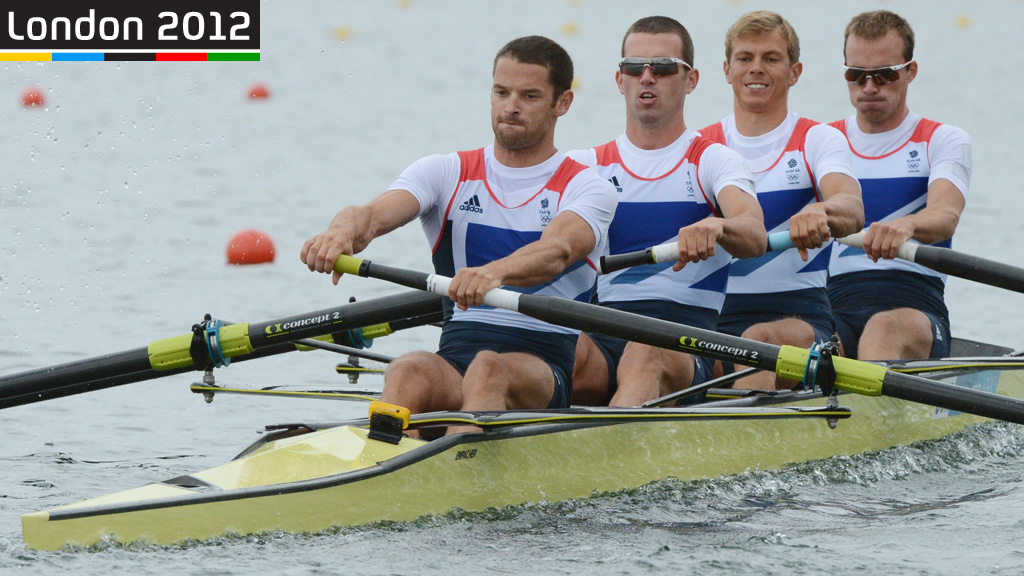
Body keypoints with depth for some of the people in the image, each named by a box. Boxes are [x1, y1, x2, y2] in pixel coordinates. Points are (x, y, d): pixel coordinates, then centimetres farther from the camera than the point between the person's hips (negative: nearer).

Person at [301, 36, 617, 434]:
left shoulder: (586, 188, 4)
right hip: (456, 354, 2)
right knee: (408, 372, -32)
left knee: (489, 369, -36)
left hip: (545, 364, -2)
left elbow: (557, 251, -19)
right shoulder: (446, 173, 14)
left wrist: (495, 272, -43)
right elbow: (373, 214, -6)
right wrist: (344, 230, -34)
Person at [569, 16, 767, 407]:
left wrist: (716, 226, -36)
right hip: (600, 334, 3)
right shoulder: (585, 165, 19)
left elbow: (755, 237, -11)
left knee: (647, 355, -38)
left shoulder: (713, 161, 9)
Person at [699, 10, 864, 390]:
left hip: (799, 313, -3)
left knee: (762, 339, -38)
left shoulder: (818, 140, 5)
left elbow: (851, 210, -16)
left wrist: (821, 211, -41)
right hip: (712, 316, 3)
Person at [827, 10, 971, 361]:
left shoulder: (944, 141, 12)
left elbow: (945, 217, -9)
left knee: (886, 328, -40)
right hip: (835, 308, 3)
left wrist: (907, 225, -35)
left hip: (916, 306, -3)